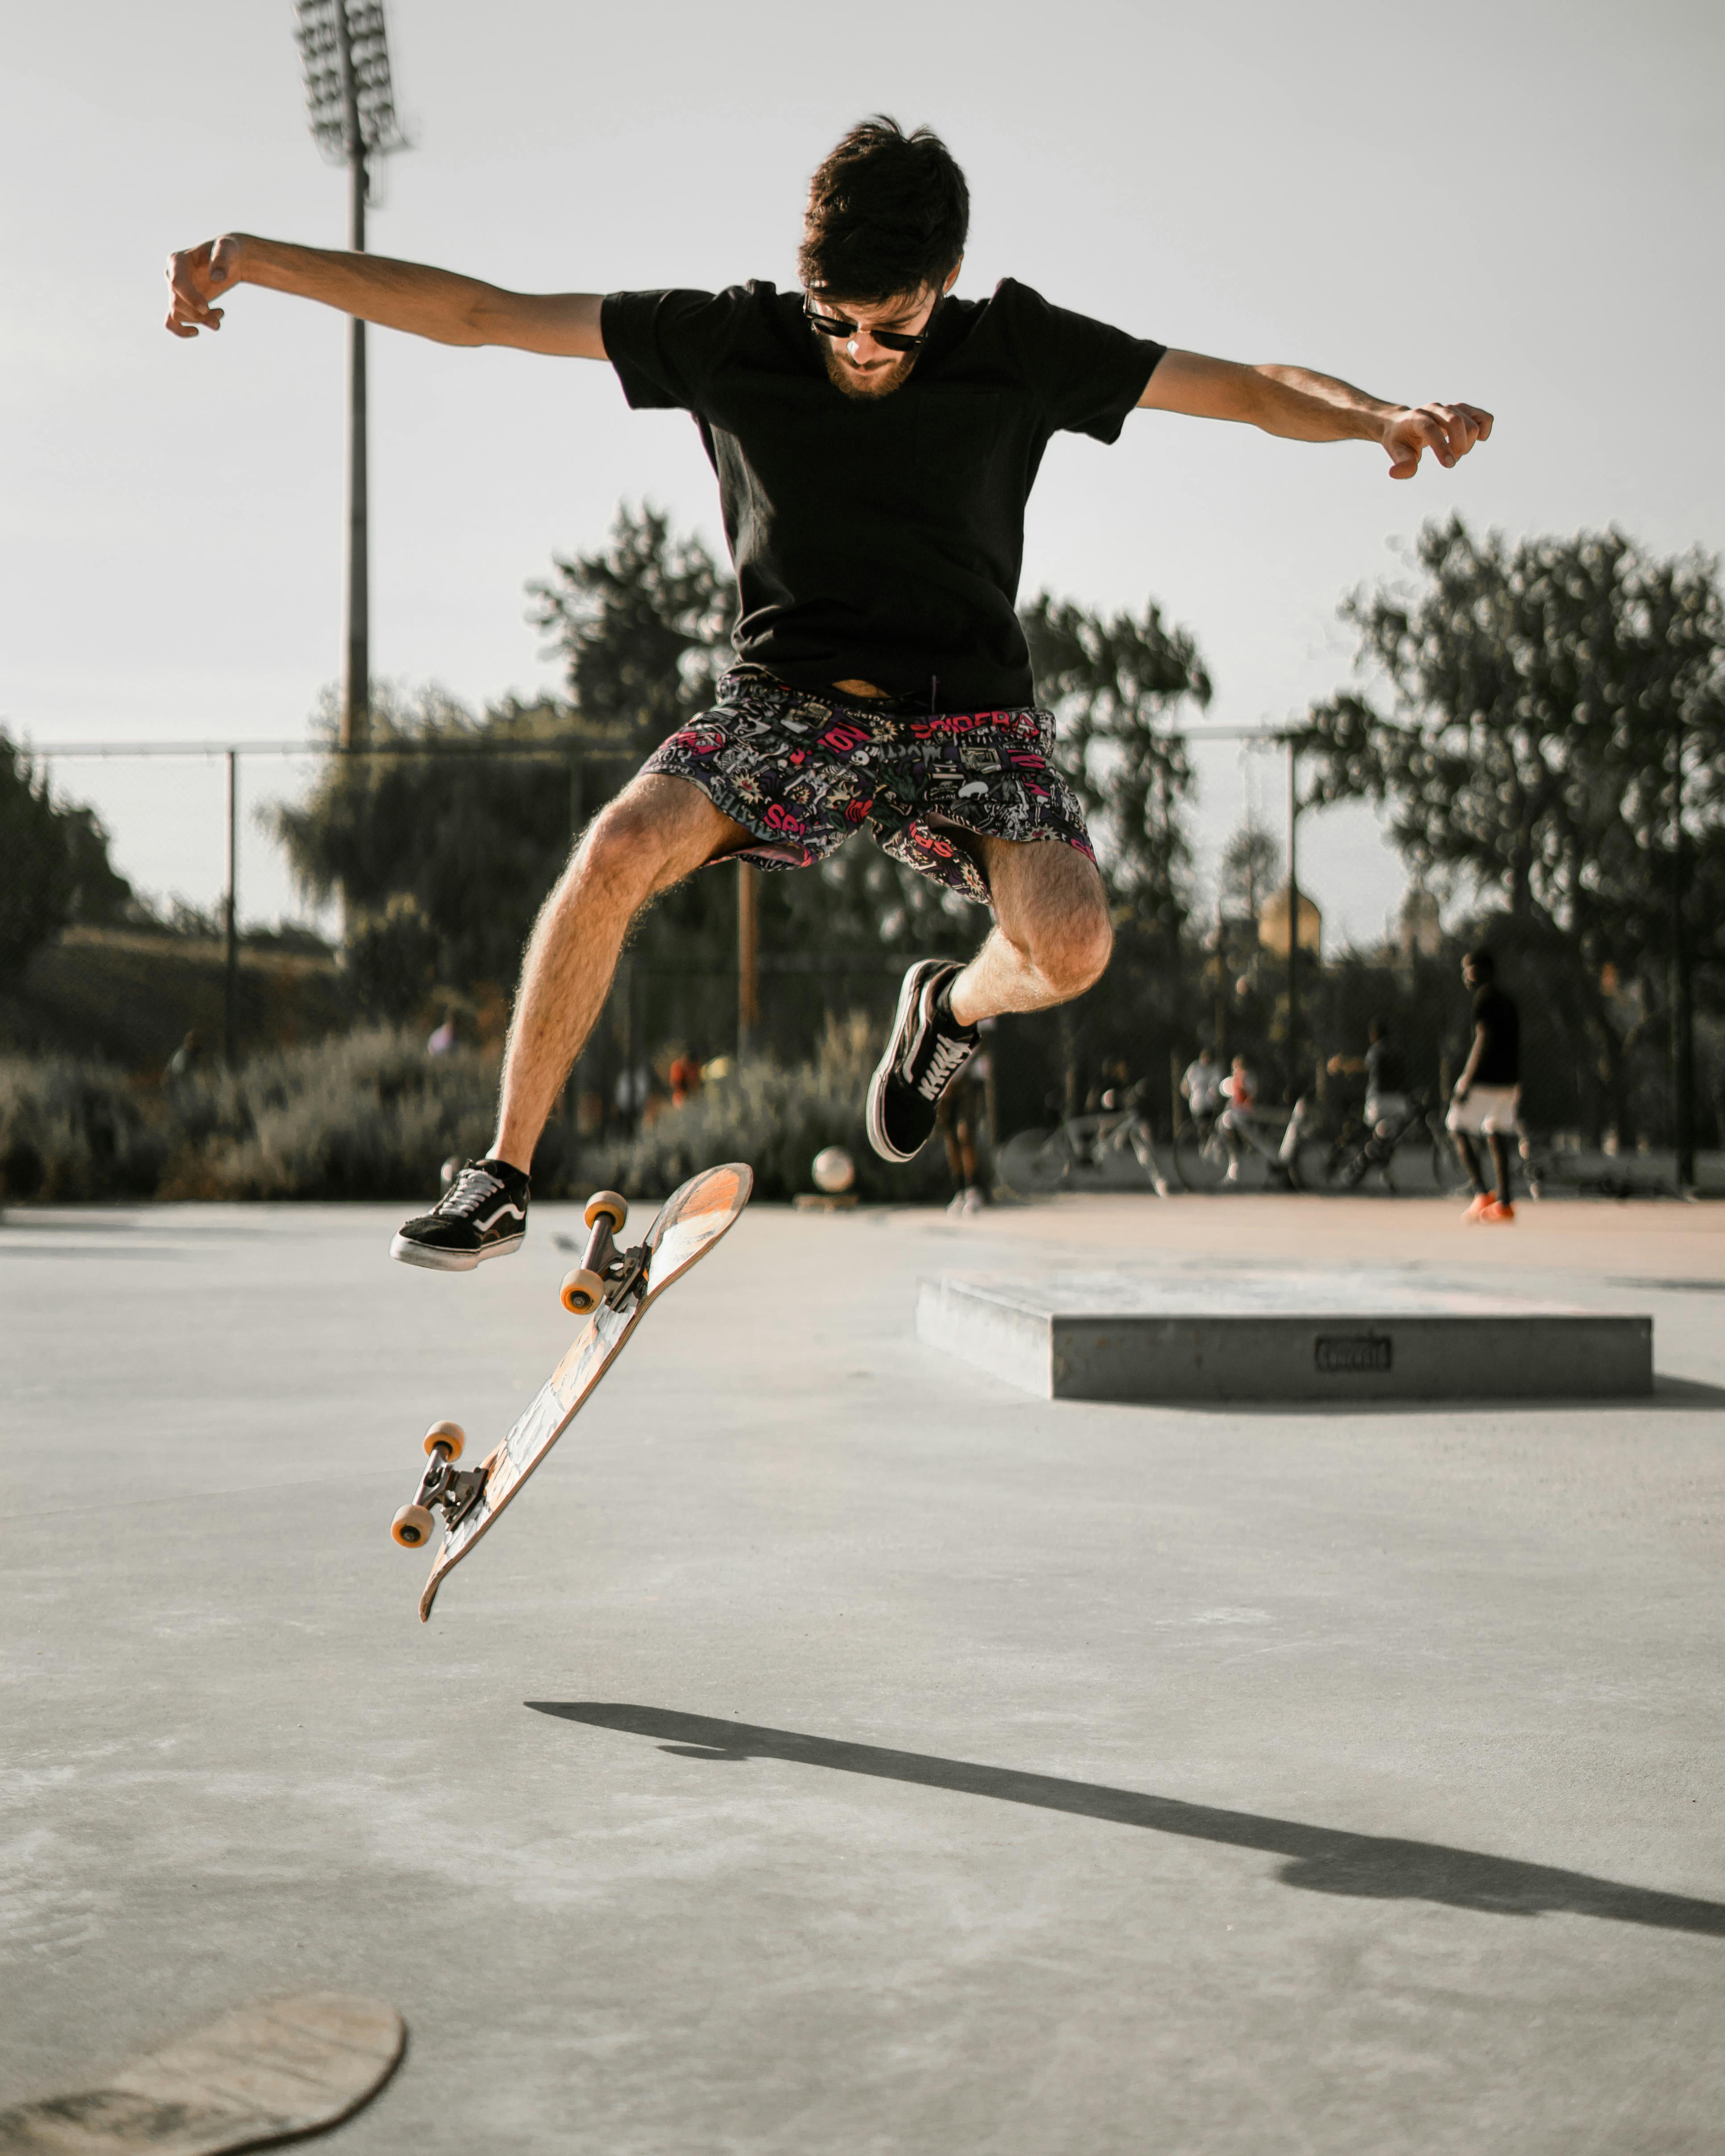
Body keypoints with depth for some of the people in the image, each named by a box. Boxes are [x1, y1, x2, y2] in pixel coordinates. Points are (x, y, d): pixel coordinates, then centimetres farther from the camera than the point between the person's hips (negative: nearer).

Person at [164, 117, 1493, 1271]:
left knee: (1071, 947, -27)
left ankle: (952, 1008, 13)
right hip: (792, 700, 0)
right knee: (618, 851, -28)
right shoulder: (734, 338, -7)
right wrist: (258, 260, -12)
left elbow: (1254, 390, -3)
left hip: (974, 715, 0)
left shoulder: (1019, 350, -6)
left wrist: (1384, 419, -23)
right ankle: (503, 1181, -14)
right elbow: (478, 314, -7)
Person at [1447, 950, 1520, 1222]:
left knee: (1459, 1130, 2)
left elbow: (1484, 1039, -19)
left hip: (1484, 1078, -8)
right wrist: (1518, 1093, 25)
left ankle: (1482, 1194, -10)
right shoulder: (1508, 1003, 18)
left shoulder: (1484, 998, -9)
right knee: (1497, 1136, 10)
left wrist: (1466, 1083, -21)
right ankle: (1504, 1203, 5)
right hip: (1508, 1080, 8)